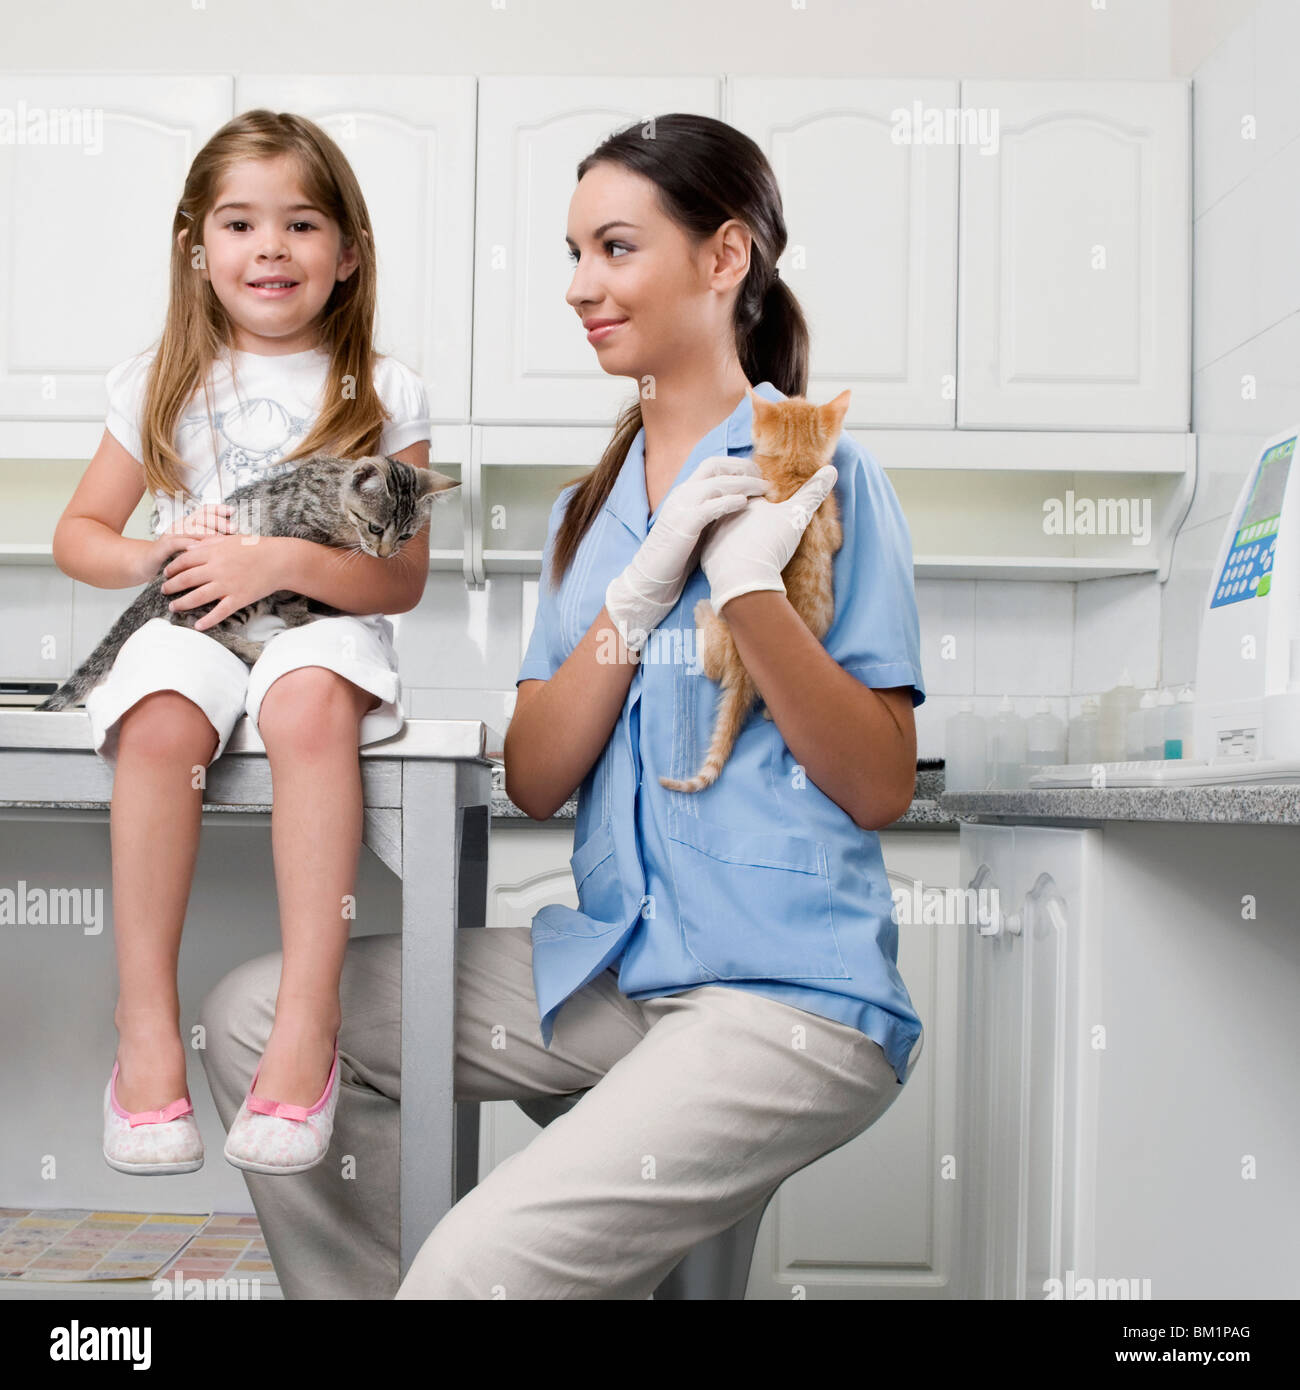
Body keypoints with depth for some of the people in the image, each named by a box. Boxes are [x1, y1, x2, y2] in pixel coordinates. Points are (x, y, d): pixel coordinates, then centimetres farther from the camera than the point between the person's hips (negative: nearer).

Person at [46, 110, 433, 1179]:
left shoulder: (383, 395, 5)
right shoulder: (163, 384, 12)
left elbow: (402, 579, -1)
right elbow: (78, 534, 15)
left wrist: (285, 560, -17)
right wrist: (152, 554, -7)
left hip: (324, 623, -1)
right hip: (192, 623, 2)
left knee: (310, 701, -37)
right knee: (160, 719, -33)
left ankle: (308, 1023, -34)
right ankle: (146, 1028, -24)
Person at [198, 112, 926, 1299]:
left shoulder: (821, 474, -4)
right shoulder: (592, 507, 14)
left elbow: (882, 789, -10)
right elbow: (533, 781, 3)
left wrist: (749, 586, -21)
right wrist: (643, 590, -10)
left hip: (790, 993, -6)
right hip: (615, 964, 7)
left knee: (478, 1266, -23)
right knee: (255, 1018, 2)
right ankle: (367, 1283, 13)